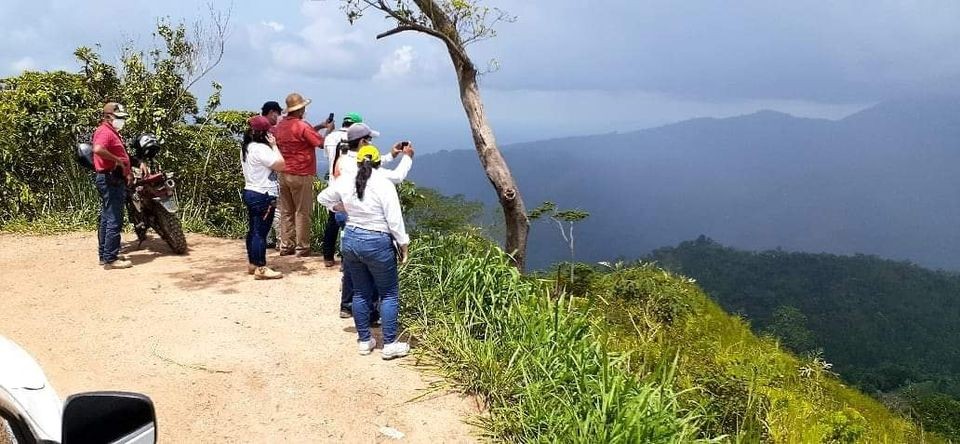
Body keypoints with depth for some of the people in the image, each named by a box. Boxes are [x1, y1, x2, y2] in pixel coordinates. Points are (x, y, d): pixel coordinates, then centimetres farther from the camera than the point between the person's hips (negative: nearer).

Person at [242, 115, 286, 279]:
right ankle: (261, 268, -2)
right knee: (261, 232, -6)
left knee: (253, 230, 16)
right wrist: (274, 145, -12)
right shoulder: (261, 149, -19)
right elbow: (281, 165, -21)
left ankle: (252, 263, 25)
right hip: (263, 196, -10)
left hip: (250, 192, 10)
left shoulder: (246, 147, 12)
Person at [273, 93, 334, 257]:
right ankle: (302, 247, 6)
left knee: (286, 212, 12)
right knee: (302, 212, 2)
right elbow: (322, 143, -11)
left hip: (283, 174, 7)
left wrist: (319, 126, 20)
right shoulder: (302, 126, -15)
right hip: (301, 175, -7)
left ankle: (286, 245, 17)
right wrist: (329, 129, 5)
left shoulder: (280, 125, 7)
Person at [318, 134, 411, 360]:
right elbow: (394, 220, -15)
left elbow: (323, 198, 18)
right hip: (377, 243, -5)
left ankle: (364, 341, 24)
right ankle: (389, 344, 9)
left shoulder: (345, 183, 1)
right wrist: (403, 244, -4)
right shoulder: (384, 184, -14)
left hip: (350, 240, 5)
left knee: (360, 293, 16)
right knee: (389, 294, 7)